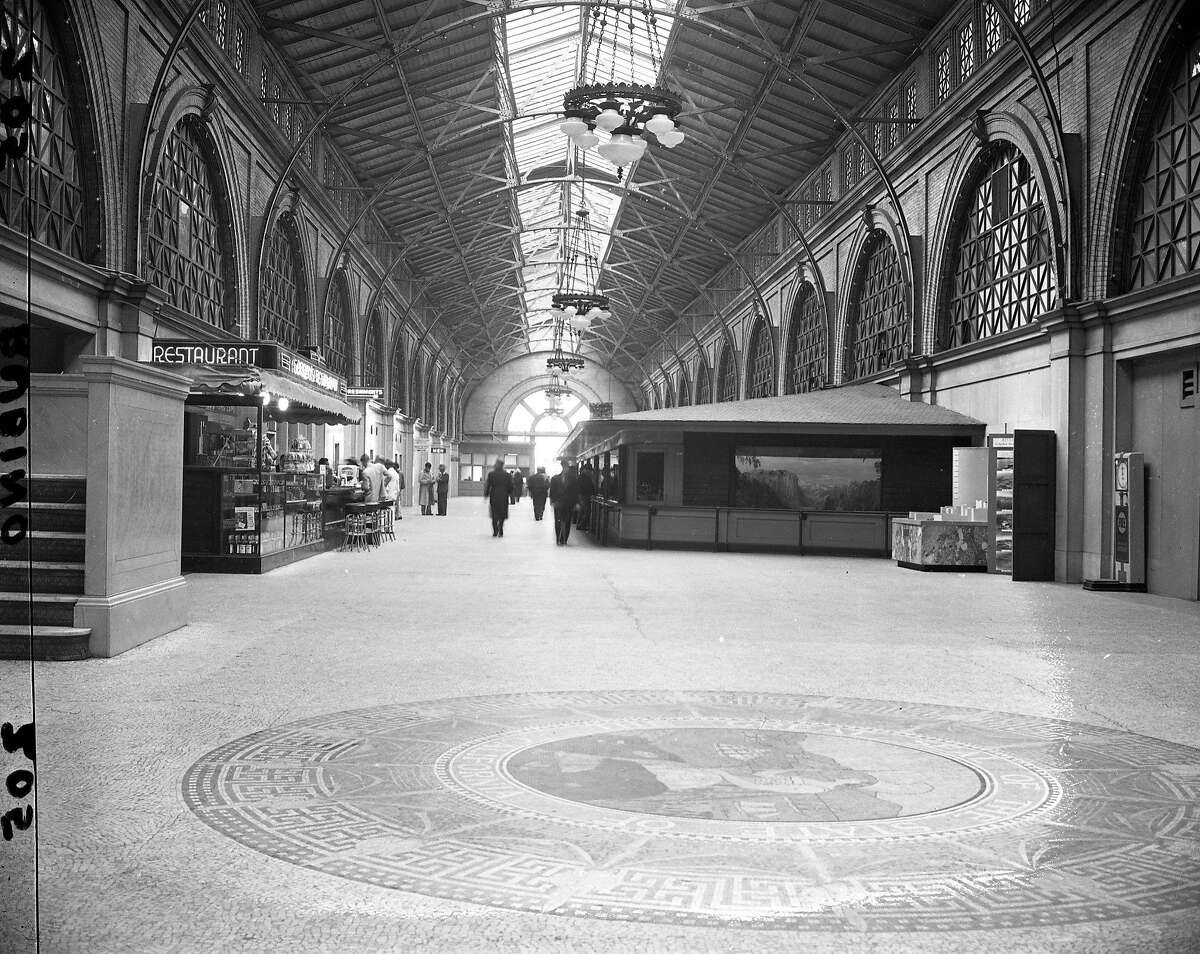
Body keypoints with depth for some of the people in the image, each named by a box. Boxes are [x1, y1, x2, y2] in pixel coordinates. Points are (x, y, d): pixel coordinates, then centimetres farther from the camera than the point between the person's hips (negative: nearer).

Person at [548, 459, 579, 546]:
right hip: (558, 504, 0)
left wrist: (576, 503, -1)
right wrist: (553, 501, -3)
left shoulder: (573, 479, 4)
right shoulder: (555, 478, 6)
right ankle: (559, 539, 1)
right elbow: (552, 491, 6)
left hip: (569, 505, 0)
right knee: (558, 522, -5)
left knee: (567, 523, 1)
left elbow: (576, 492, 4)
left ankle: (564, 540, 7)